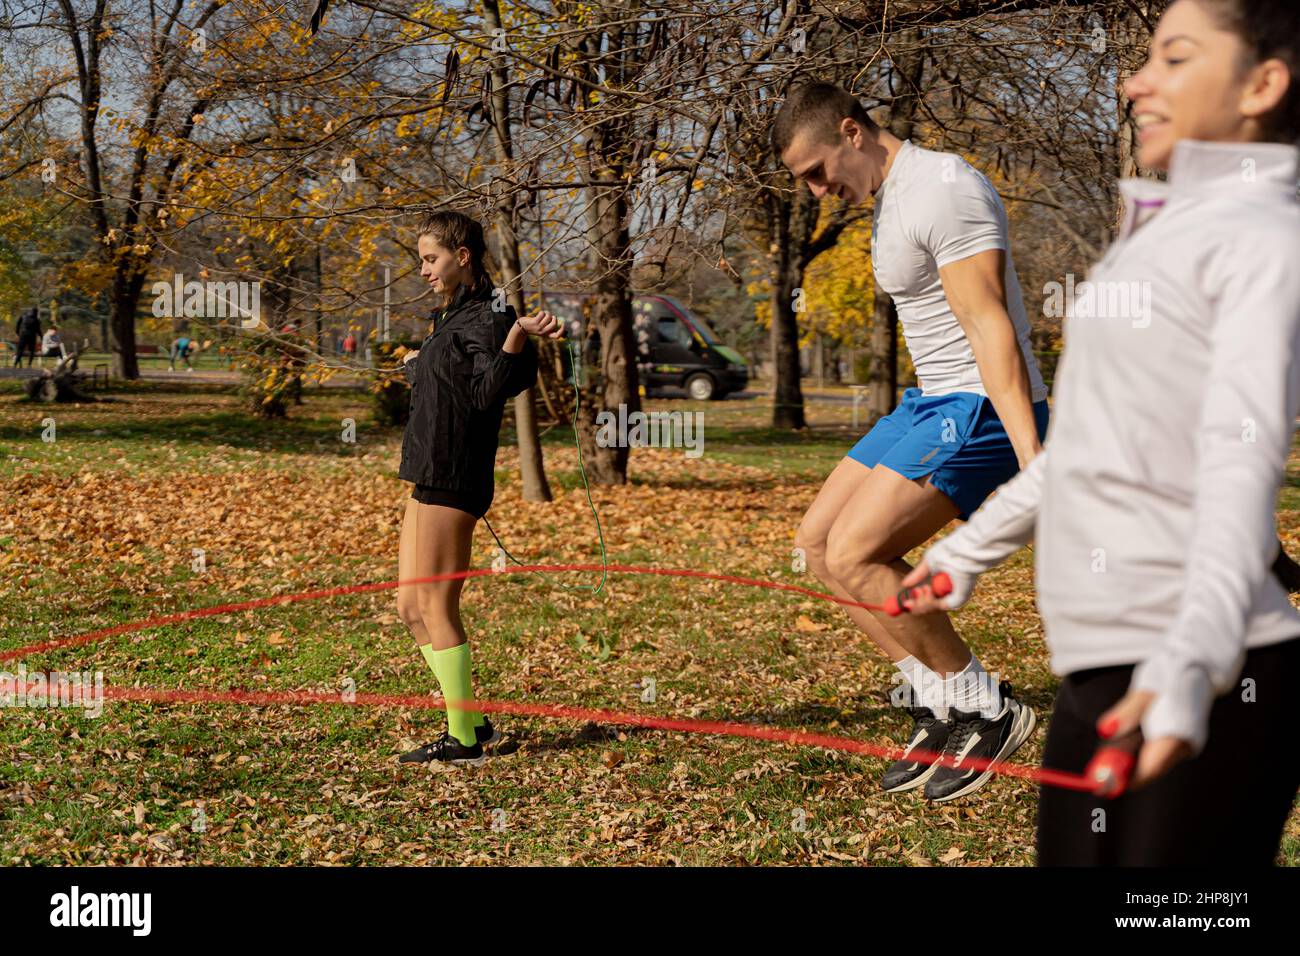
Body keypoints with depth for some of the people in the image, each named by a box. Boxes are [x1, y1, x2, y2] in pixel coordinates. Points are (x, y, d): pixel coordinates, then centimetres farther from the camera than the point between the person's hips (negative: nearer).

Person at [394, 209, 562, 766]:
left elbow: (487, 391, -28)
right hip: (429, 476, 10)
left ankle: (464, 740, 3)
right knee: (411, 609, 12)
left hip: (453, 479, -10)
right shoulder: (452, 318, 17)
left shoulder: (486, 317, -11)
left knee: (437, 608, -5)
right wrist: (414, 362, 43)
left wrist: (519, 334, -41)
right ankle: (470, 723, 18)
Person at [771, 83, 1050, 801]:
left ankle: (986, 711, -4)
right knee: (817, 541, 10)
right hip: (932, 403, 11)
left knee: (853, 556, -19)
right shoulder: (886, 200, 15)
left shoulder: (944, 190, -17)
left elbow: (991, 328, -24)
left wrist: (1033, 461, -29)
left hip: (982, 410, -11)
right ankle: (938, 705, 10)